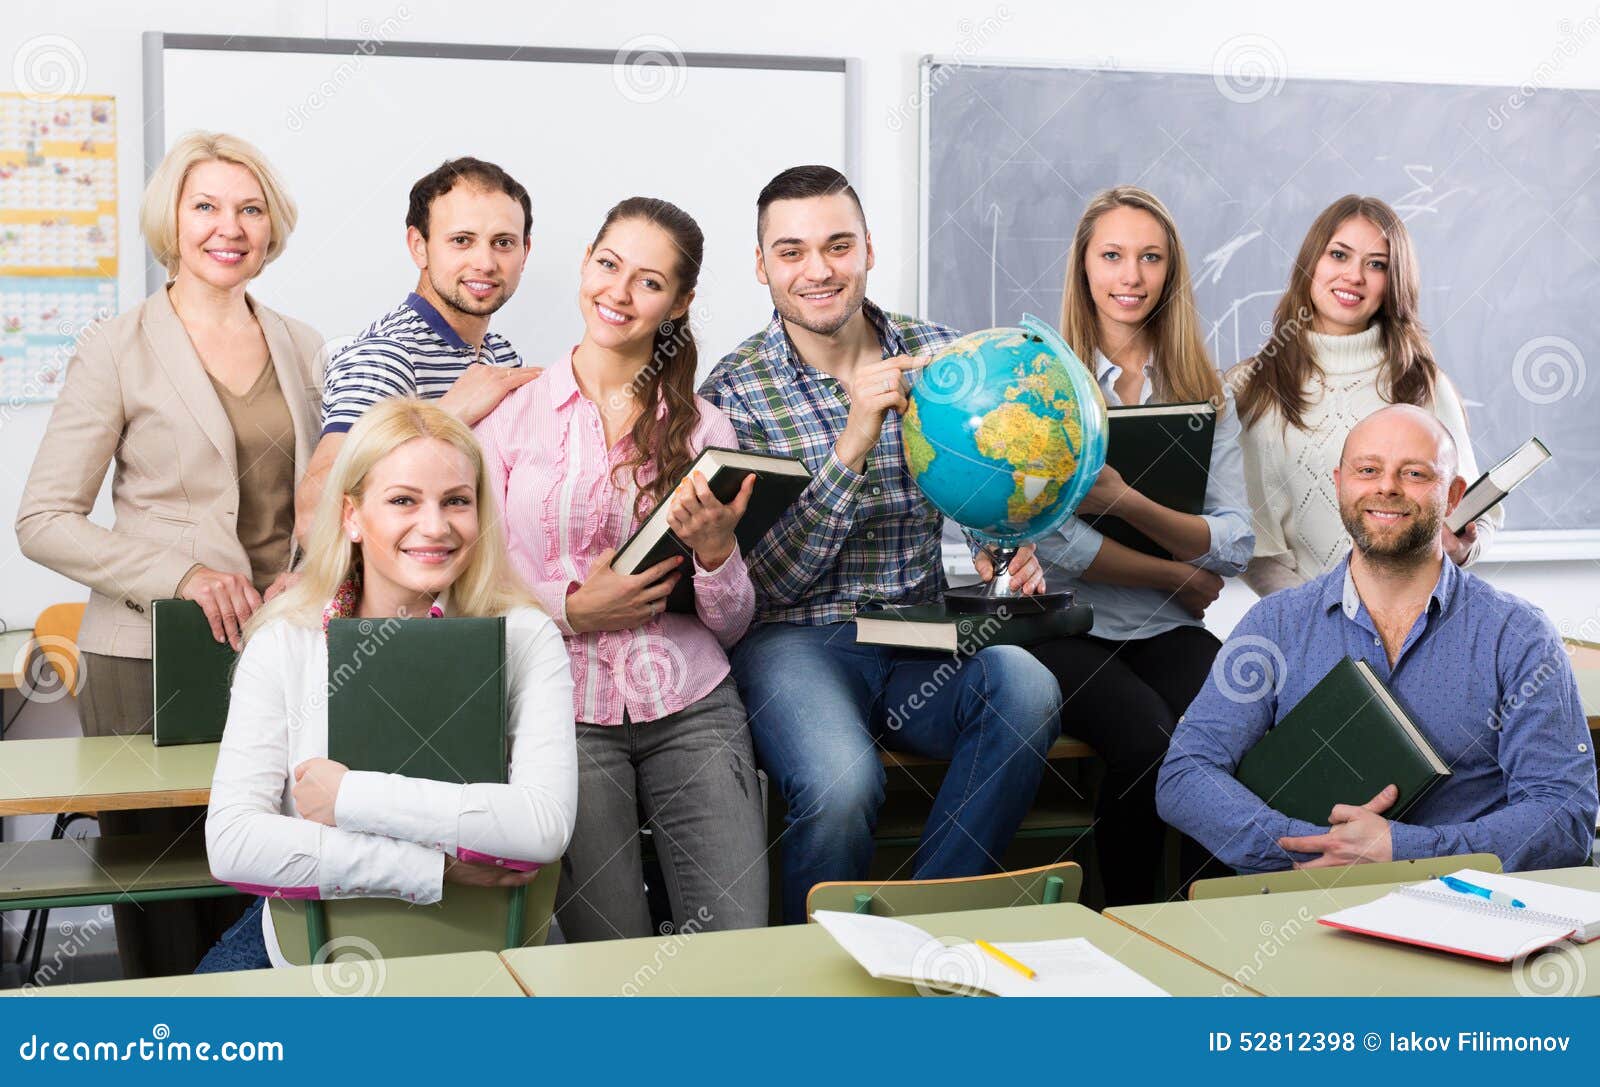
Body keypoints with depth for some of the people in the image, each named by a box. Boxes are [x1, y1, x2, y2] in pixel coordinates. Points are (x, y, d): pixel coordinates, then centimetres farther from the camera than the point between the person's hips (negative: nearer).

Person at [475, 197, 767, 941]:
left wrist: (716, 550, -11)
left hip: (690, 709, 2)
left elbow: (732, 627, 9)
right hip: (565, 708, -1)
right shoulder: (512, 414, 4)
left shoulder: (702, 428, 9)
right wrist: (573, 608, -11)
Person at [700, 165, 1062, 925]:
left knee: (1026, 688, -29)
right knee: (841, 783, -34)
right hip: (793, 641, -3)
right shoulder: (733, 393, -4)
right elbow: (766, 584, -12)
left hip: (923, 637, 4)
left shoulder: (938, 357, 6)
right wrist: (852, 445, -21)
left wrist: (1010, 548, -6)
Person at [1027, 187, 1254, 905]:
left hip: (1170, 630, 3)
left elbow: (1234, 546, -1)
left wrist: (1127, 502, -17)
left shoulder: (1206, 394, 11)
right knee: (1149, 736, -30)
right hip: (1064, 625, -3)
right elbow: (1049, 537, -10)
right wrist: (1178, 576, -4)